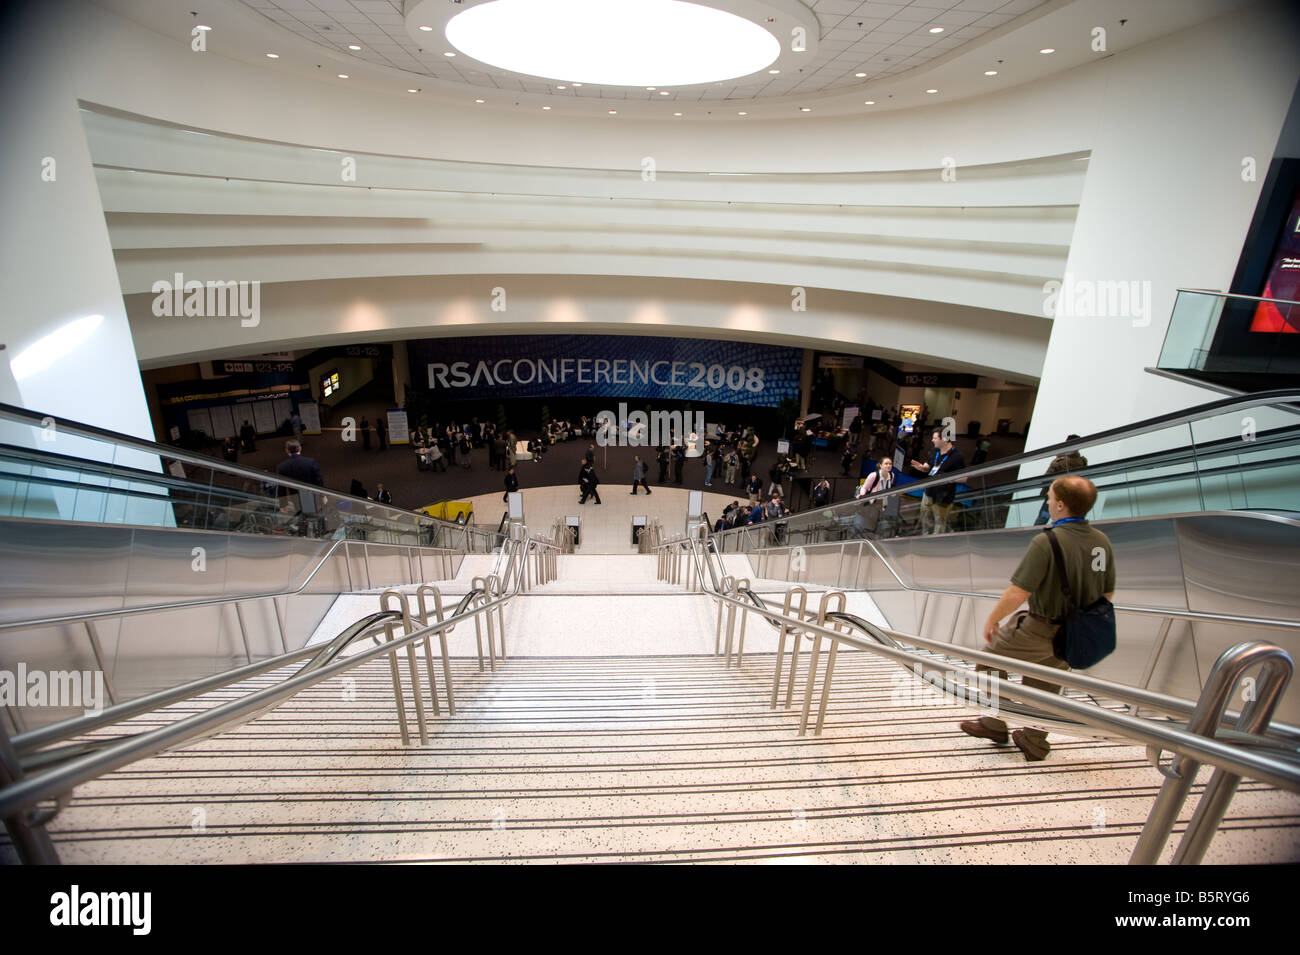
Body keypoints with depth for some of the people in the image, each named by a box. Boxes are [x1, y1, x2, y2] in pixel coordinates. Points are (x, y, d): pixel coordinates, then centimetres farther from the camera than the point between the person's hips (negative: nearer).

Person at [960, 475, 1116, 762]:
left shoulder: (1046, 541, -25)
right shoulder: (1102, 541, -2)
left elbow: (1018, 593, -25)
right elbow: (1107, 594, 9)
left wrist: (992, 620, -10)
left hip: (1040, 630, -7)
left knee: (989, 661, 14)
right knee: (1044, 686, 22)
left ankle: (996, 724, 23)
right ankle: (1034, 743, 35)